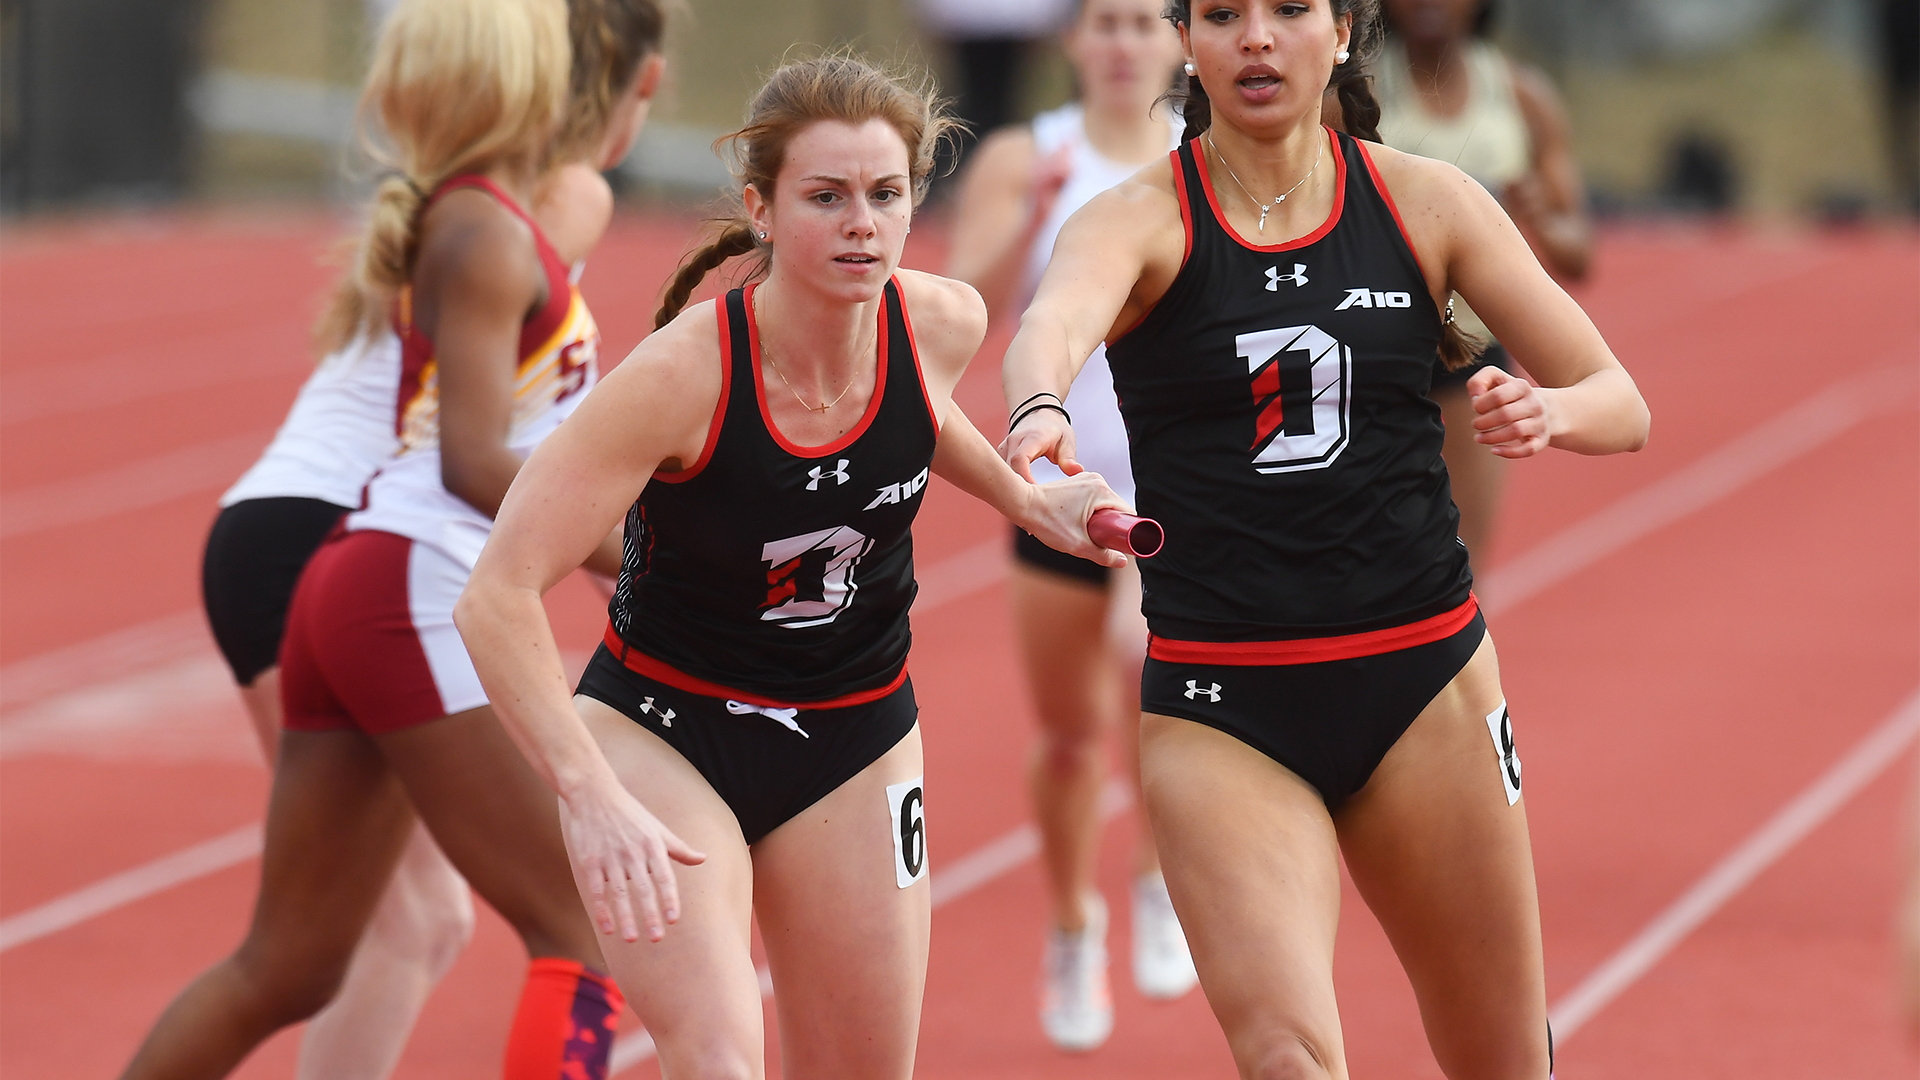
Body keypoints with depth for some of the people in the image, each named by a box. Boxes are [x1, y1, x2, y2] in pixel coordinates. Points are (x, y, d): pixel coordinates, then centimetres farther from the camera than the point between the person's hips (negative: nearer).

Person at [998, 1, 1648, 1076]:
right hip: (1218, 708, -2)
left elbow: (1621, 405, 4)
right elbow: (1055, 321, -28)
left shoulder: (1427, 201, 3)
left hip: (1424, 680, 2)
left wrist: (1549, 410, -20)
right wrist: (1039, 408, -52)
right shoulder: (1140, 218, -4)